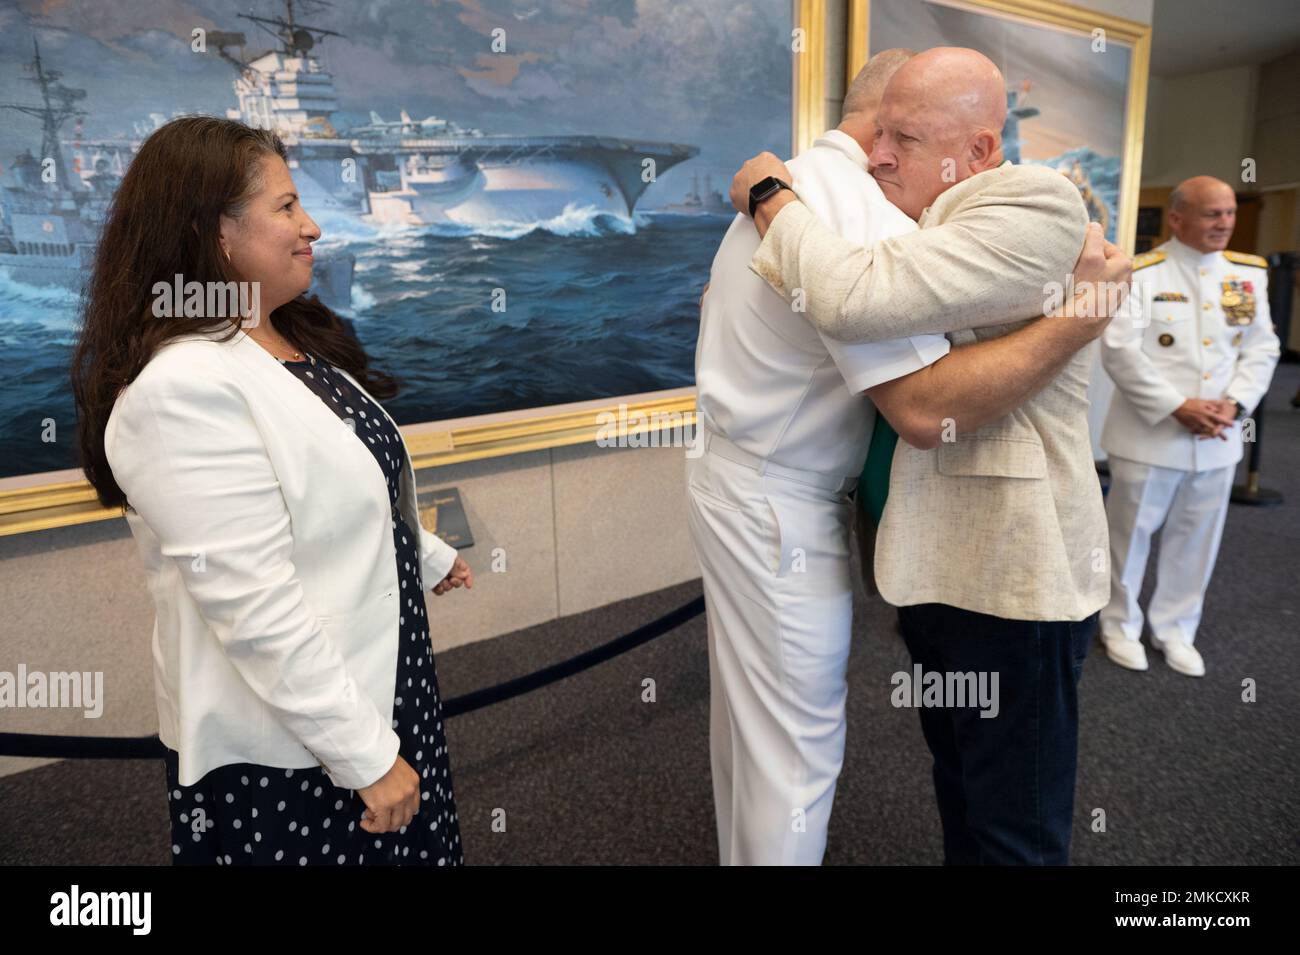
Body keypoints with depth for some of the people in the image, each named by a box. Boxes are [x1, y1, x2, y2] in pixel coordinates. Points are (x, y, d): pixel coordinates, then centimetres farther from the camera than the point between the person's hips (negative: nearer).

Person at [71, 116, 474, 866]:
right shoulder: (184, 388, -24)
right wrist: (365, 754, -21)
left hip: (379, 689, 9)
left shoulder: (290, 339, 5)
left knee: (419, 846, 22)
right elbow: (255, 609, -26)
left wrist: (431, 556, 30)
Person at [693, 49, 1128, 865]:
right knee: (795, 746, 4)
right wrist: (1079, 319, -25)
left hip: (729, 477, 11)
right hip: (777, 508, -11)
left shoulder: (787, 186, 11)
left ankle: (741, 847, 45)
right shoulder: (866, 216, -22)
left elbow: (718, 303, 25)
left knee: (747, 712, 25)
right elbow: (925, 409, -29)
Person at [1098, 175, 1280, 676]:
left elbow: (1262, 350, 8)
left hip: (1217, 438, 5)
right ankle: (1120, 625, 26)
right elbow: (1120, 352, -16)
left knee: (1196, 540, 13)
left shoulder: (1250, 273, 8)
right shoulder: (1139, 274, -9)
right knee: (1131, 534, 8)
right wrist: (1177, 407, -19)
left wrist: (1234, 404, -9)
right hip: (1149, 435, -4)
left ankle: (1175, 628, 30)